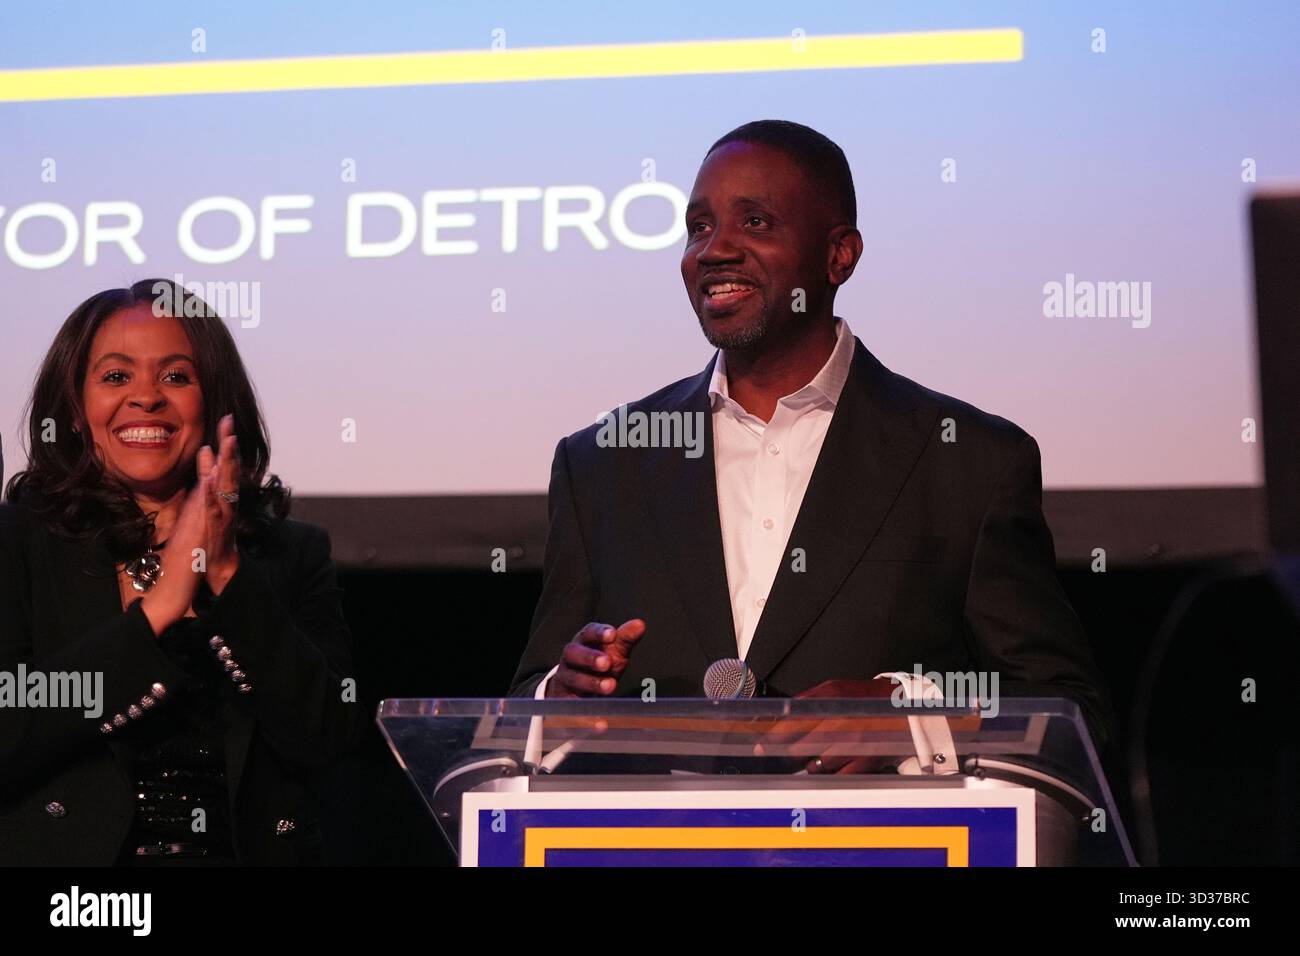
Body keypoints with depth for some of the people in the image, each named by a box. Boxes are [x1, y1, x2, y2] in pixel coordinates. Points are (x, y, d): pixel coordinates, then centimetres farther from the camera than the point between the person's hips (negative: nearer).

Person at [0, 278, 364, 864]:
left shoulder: (293, 553, 10)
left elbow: (325, 742, -1)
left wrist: (228, 573, -8)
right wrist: (158, 606, -10)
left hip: (248, 850, 2)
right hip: (66, 854, -2)